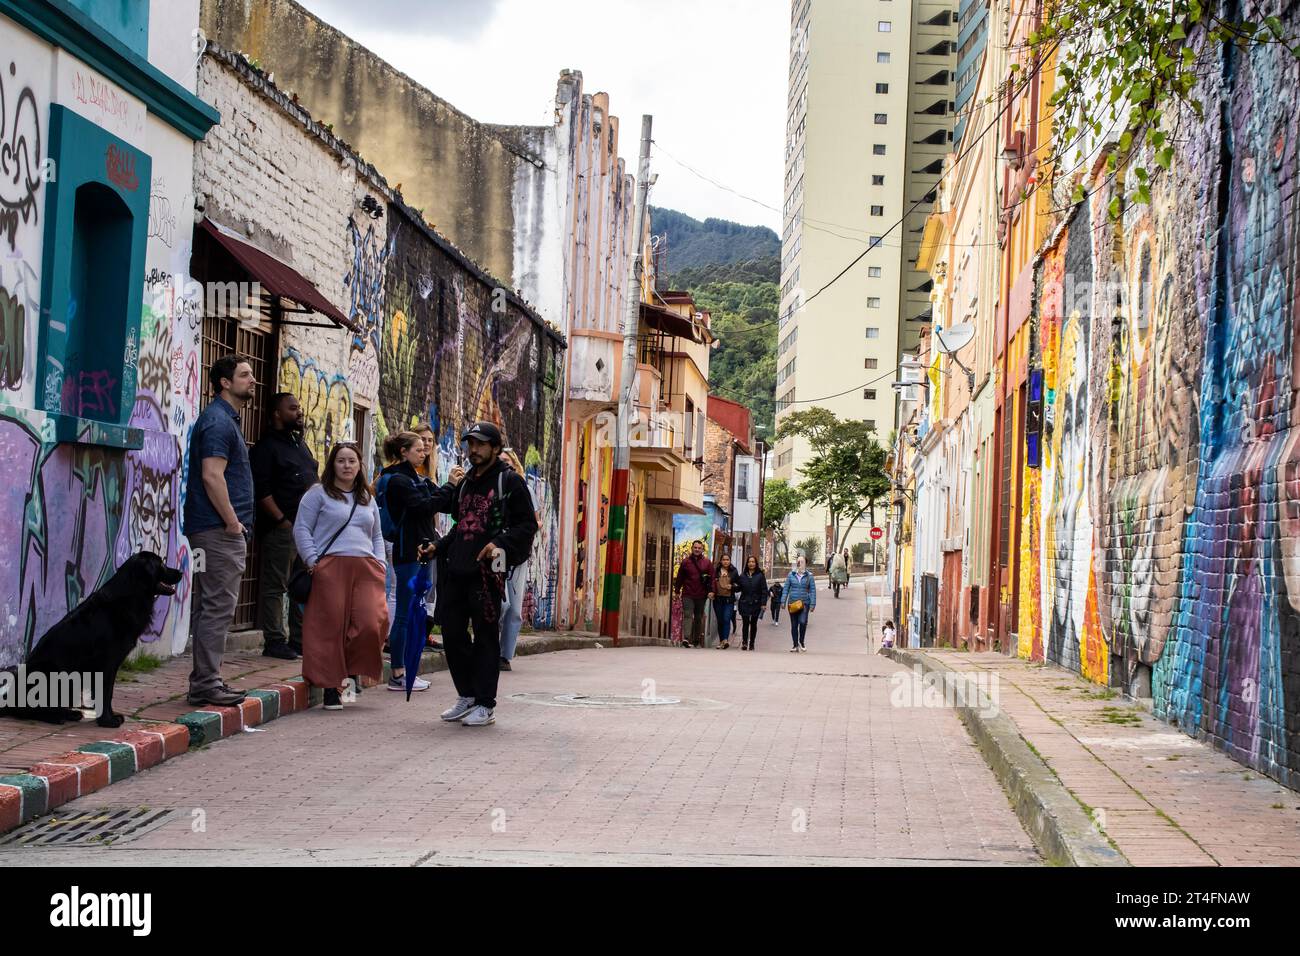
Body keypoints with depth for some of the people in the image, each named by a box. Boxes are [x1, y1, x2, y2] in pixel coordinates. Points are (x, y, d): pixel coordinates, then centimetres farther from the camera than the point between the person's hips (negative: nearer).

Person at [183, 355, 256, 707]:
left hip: (216, 530, 11)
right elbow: (212, 476, -22)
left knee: (210, 606, 12)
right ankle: (206, 683, -6)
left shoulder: (225, 419, 20)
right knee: (218, 606, -8)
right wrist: (233, 522, -18)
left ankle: (205, 681, 17)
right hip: (219, 531, -11)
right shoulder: (218, 421, -13)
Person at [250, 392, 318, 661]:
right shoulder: (267, 447, -7)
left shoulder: (300, 444, 20)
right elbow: (262, 491, -15)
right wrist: (283, 521, -17)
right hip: (281, 528, -9)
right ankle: (274, 641, -1)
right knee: (275, 585, -4)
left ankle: (299, 639, 17)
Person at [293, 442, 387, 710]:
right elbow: (301, 529, 1)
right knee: (331, 628, -5)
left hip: (366, 568, 4)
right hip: (330, 567, -4)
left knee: (372, 623, -13)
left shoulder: (367, 499, 23)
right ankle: (331, 687, 3)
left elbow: (377, 536, 28)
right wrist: (312, 561, -9)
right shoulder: (318, 493, 6)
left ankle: (354, 669, 11)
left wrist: (380, 563, 13)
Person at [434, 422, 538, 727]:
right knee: (452, 632, 7)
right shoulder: (465, 483, 20)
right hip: (455, 570, 7)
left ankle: (485, 704, 4)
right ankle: (467, 695, 20)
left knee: (485, 636, -2)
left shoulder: (510, 481, -2)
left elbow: (527, 525, -6)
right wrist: (438, 547, 17)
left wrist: (502, 543, -21)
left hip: (486, 570, -7)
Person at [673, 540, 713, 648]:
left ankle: (696, 639, 25)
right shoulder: (686, 562, 6)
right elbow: (680, 577, 9)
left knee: (698, 617, 12)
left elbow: (711, 578, 4)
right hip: (687, 595, -2)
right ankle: (685, 638, -23)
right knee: (687, 615, -13)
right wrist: (677, 590, 7)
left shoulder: (707, 563, 6)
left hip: (701, 596, 2)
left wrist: (711, 591, -7)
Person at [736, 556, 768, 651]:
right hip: (744, 603, 1)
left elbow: (764, 590, -1)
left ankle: (751, 644, 12)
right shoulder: (743, 575, 8)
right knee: (745, 623, -10)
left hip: (756, 603, -1)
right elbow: (739, 588, 10)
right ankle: (744, 643, -16)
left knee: (753, 624, 6)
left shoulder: (760, 575, 1)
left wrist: (763, 603, -8)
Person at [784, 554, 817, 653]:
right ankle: (795, 646, 17)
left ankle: (801, 641, 2)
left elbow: (813, 590, 1)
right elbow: (786, 588, 7)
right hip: (792, 603, 2)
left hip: (804, 603, -2)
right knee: (794, 625, 7)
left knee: (803, 622, -20)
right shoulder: (791, 575, 4)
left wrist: (812, 604, -5)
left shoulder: (809, 576, 1)